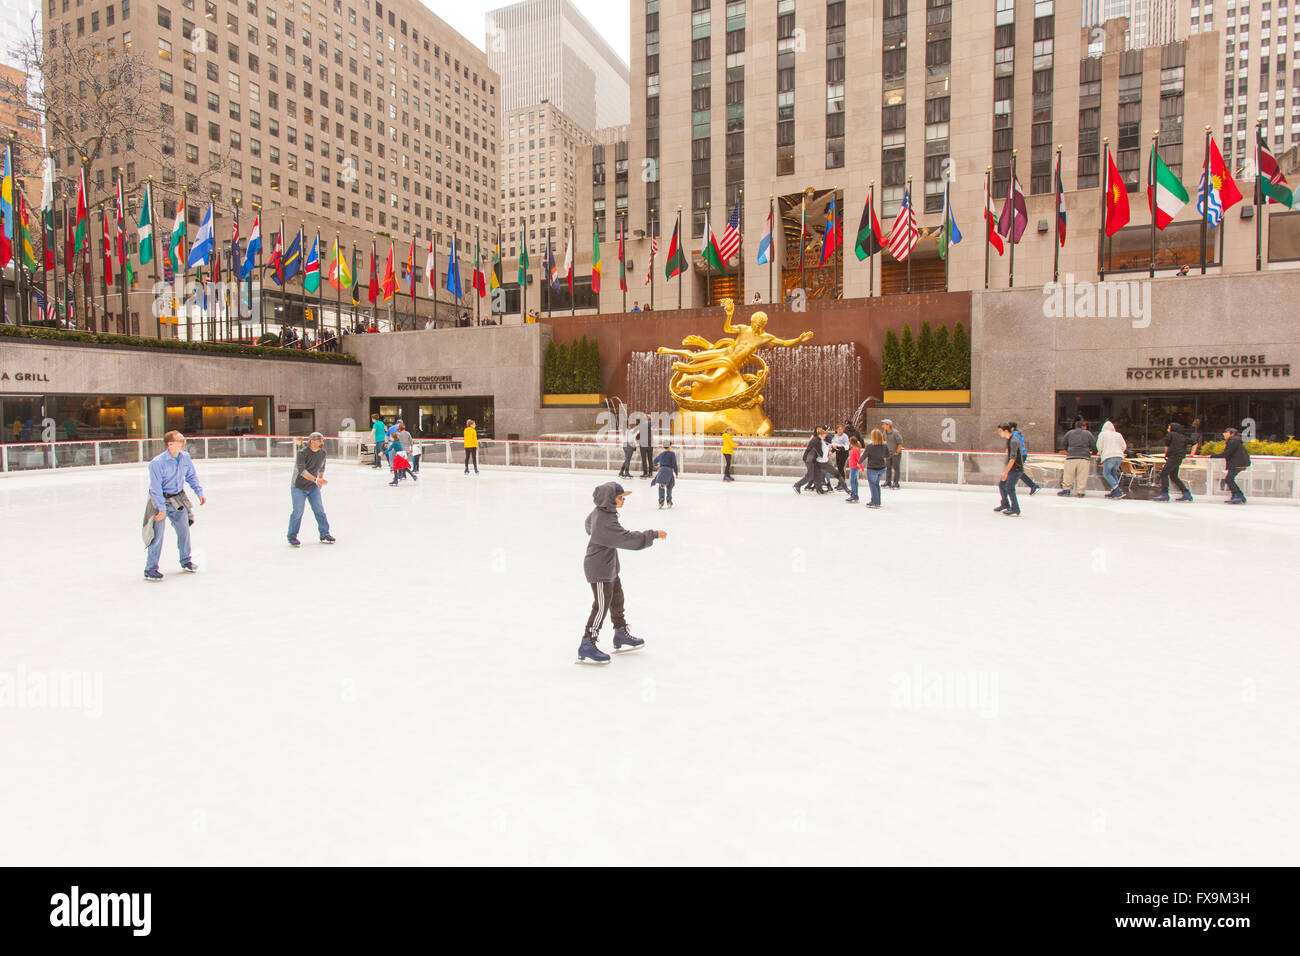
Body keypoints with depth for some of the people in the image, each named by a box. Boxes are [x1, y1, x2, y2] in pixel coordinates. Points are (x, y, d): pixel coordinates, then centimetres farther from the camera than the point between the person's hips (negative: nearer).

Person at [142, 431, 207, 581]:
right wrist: (162, 508, -23)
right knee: (157, 535, -7)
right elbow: (155, 488, -22)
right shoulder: (157, 462, -24)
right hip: (160, 500, -6)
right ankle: (150, 569, 3)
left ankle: (185, 561, 33)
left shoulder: (185, 457, -5)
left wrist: (199, 492, 4)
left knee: (184, 530, 14)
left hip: (178, 498, 6)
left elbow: (191, 476, 10)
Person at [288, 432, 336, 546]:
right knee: (298, 511, -3)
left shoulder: (322, 452, -1)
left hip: (313, 487, 5)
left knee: (319, 510, 3)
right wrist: (316, 480, -38)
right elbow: (301, 470, -30)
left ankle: (324, 534, 12)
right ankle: (292, 537, 13)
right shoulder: (302, 452, -21)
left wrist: (320, 483, 15)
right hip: (299, 487, -5)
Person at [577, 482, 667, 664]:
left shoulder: (599, 511, 0)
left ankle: (621, 636, 34)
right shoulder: (607, 523, -30)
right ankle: (587, 646, 1)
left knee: (616, 599, 20)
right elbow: (629, 539, -32)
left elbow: (588, 524, 22)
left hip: (608, 567, 11)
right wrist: (654, 535, -27)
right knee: (601, 606, -6)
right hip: (599, 570, -11)